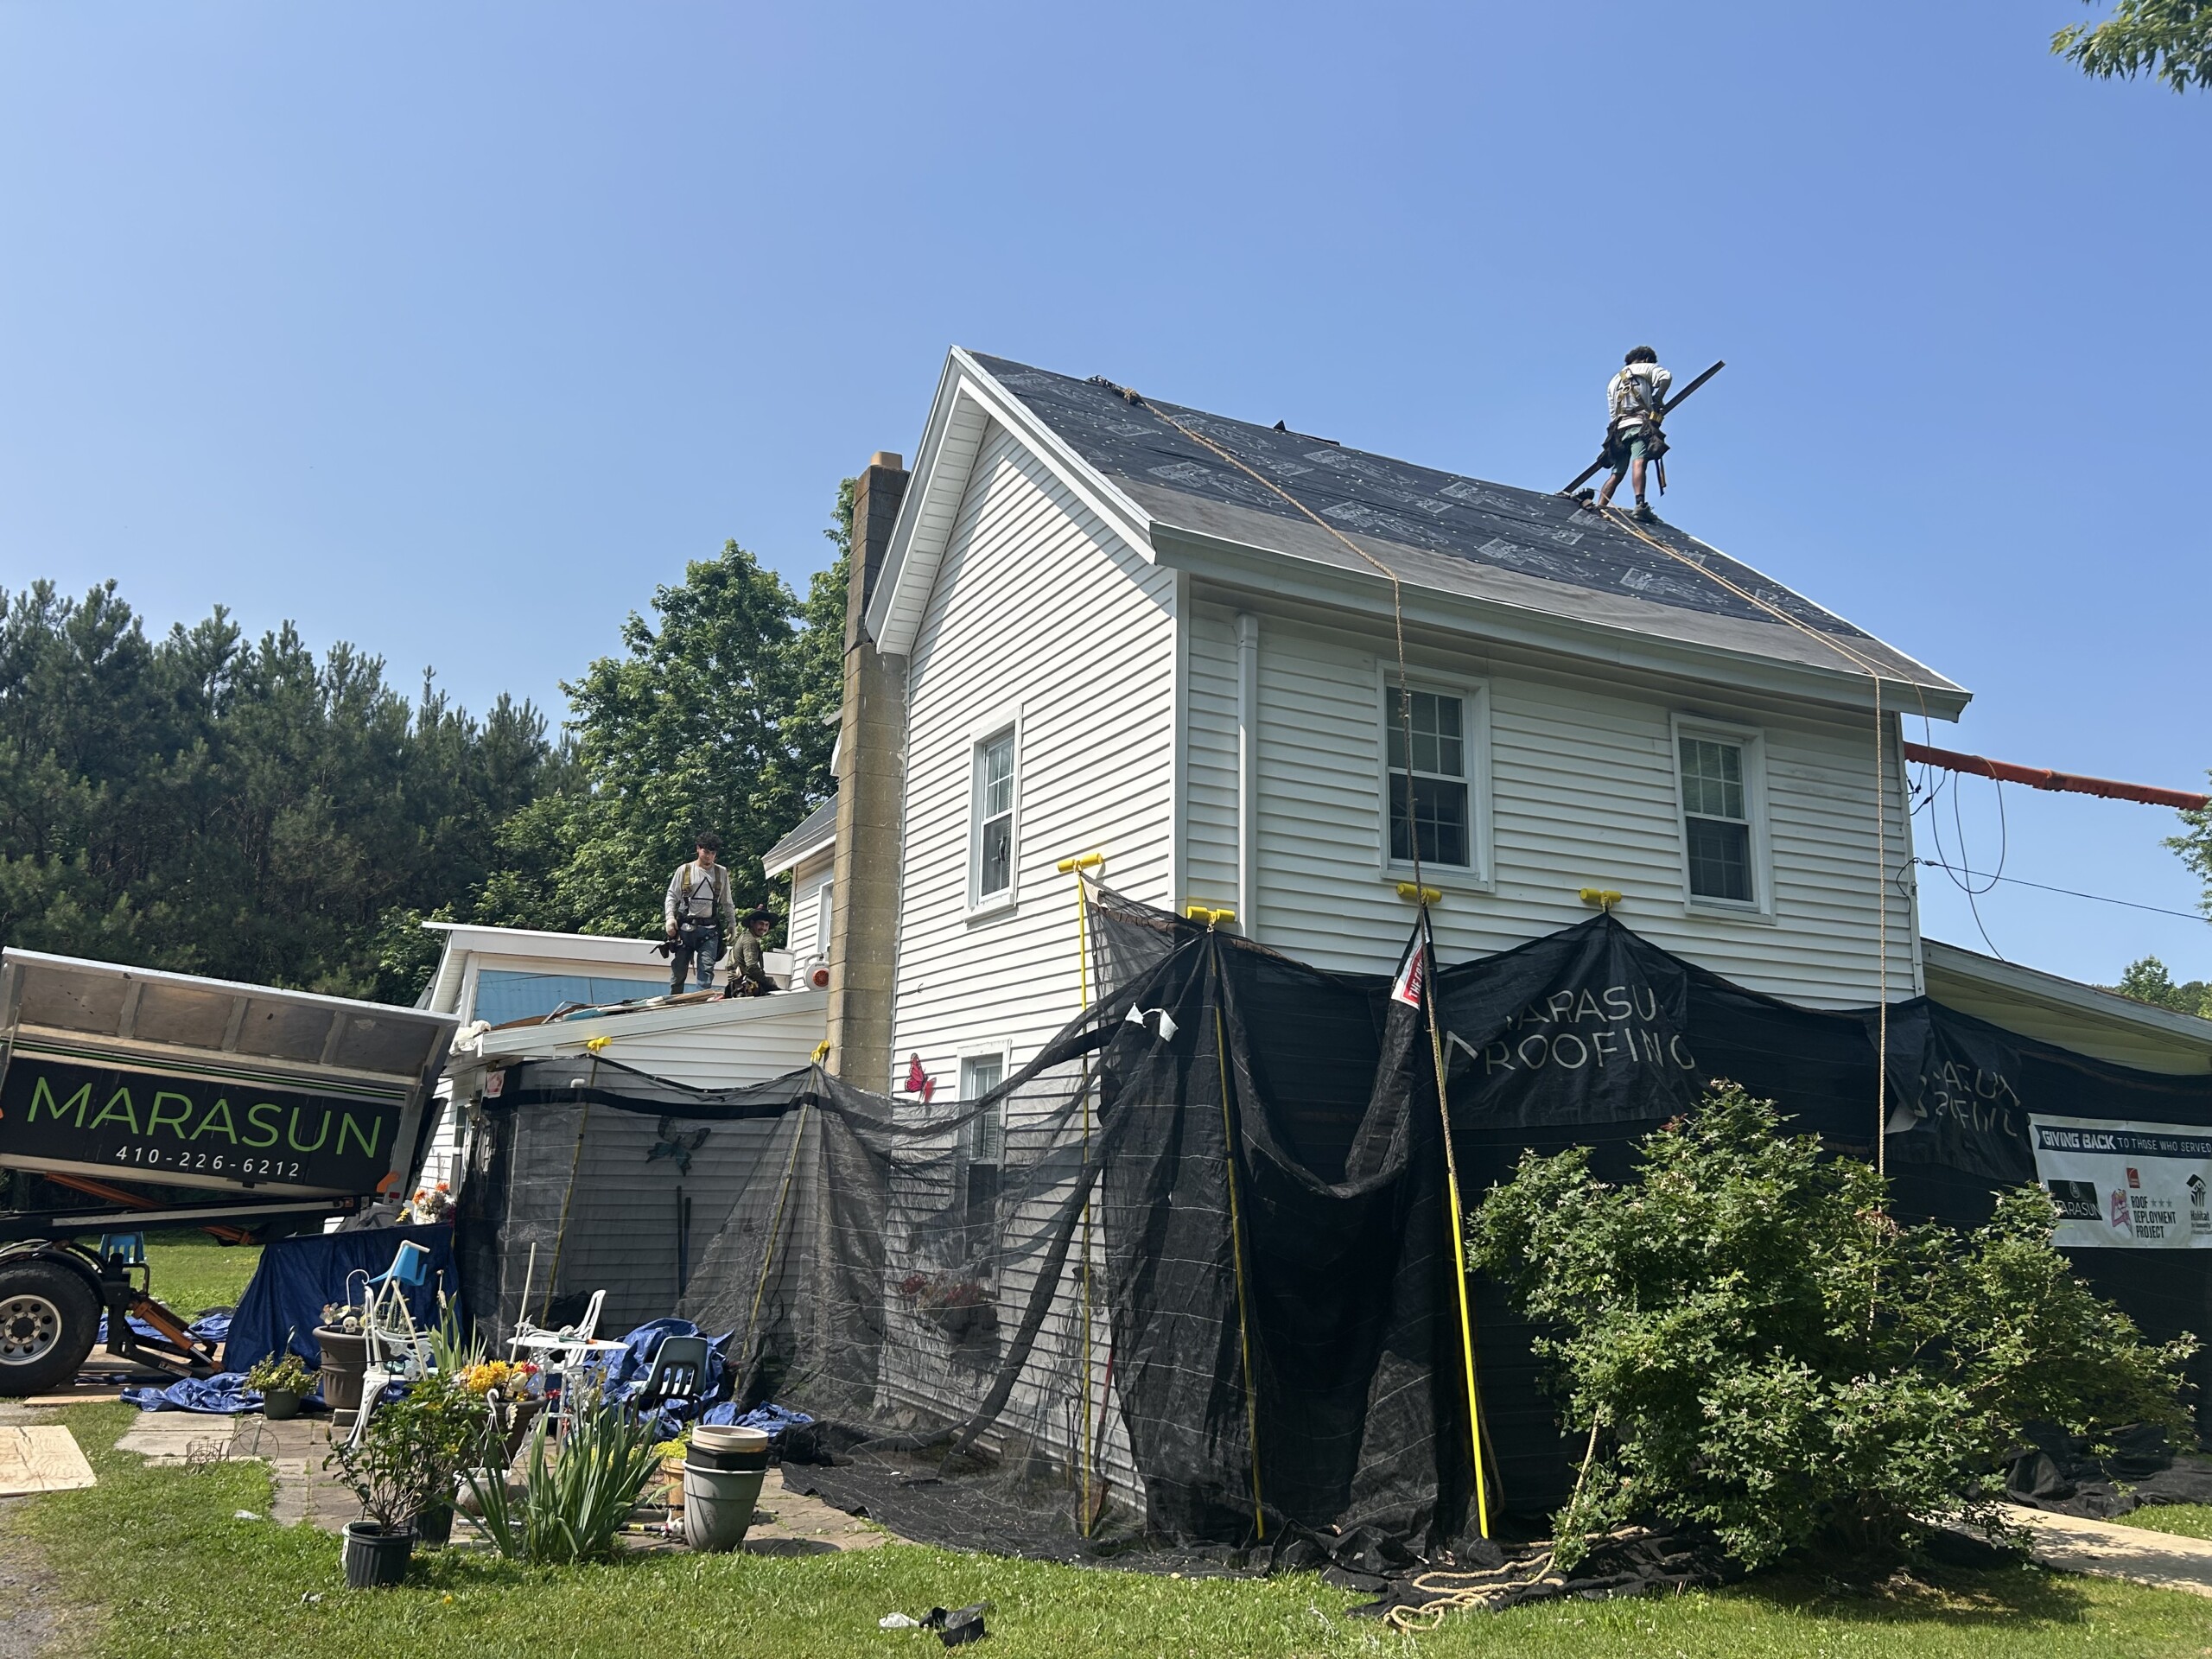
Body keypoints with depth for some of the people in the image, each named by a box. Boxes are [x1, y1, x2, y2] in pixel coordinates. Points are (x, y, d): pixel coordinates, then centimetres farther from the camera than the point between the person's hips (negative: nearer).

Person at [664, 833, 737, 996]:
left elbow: (727, 903, 16)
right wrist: (670, 918, -9)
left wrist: (732, 924, 11)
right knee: (678, 969, 3)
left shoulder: (722, 873, 10)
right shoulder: (684, 870, 5)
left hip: (710, 929, 1)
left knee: (707, 969, -11)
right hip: (686, 927, -1)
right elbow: (672, 896, 5)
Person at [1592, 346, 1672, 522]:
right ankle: (1640, 504, -43)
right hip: (1640, 423, -6)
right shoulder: (1646, 368, 15)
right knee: (1639, 462, -25)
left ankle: (1600, 507, -5)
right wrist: (1659, 399, 9)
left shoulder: (1614, 381, 32)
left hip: (1619, 428, 6)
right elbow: (1666, 377, -4)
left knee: (1617, 473, 7)